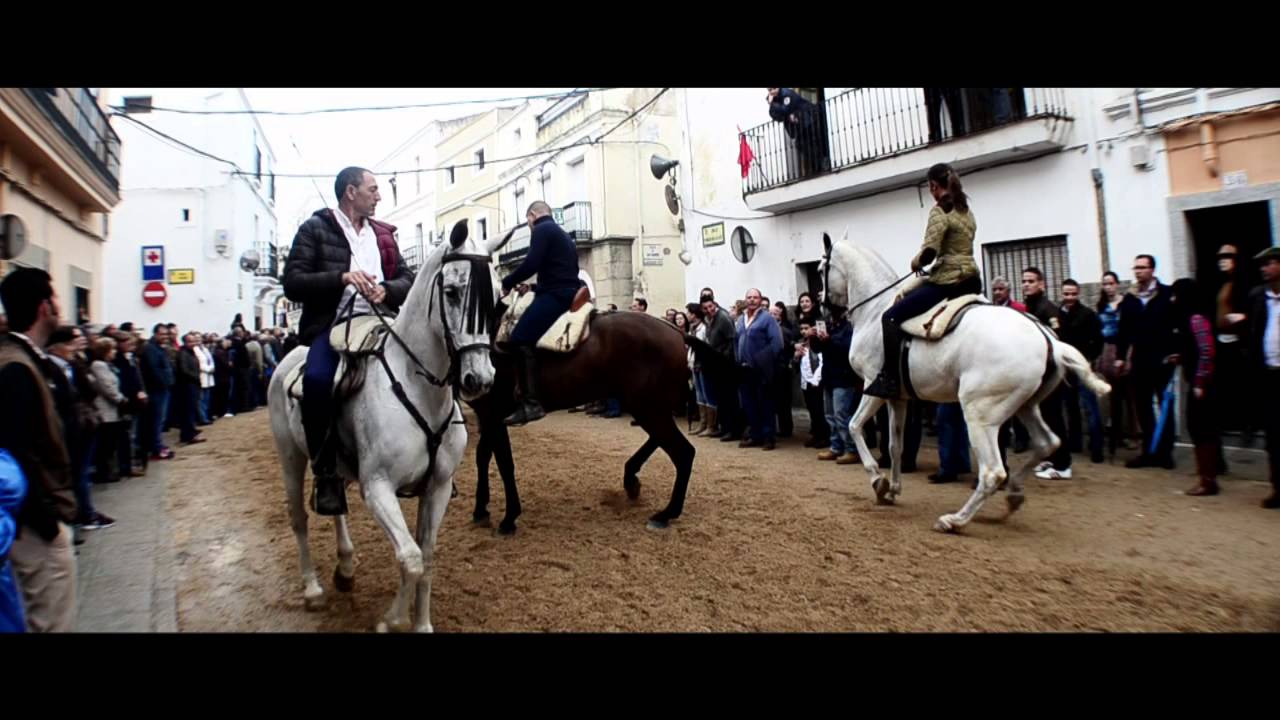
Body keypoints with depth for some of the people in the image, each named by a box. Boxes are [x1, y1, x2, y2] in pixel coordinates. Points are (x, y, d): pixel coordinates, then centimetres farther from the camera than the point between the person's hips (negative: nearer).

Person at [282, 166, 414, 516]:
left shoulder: (383, 234, 21)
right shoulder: (314, 229, 8)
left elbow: (408, 280, 14)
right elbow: (293, 283, -3)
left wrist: (387, 289, -9)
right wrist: (343, 277, -17)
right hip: (332, 326, -4)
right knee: (317, 379, -33)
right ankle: (326, 474, -18)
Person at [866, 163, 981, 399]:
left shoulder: (940, 211, -9)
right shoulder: (966, 211, 18)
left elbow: (930, 250, -21)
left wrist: (917, 262, 0)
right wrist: (927, 263, 17)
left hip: (948, 281, -9)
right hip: (971, 279, 9)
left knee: (891, 317, -10)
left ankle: (890, 378, -17)